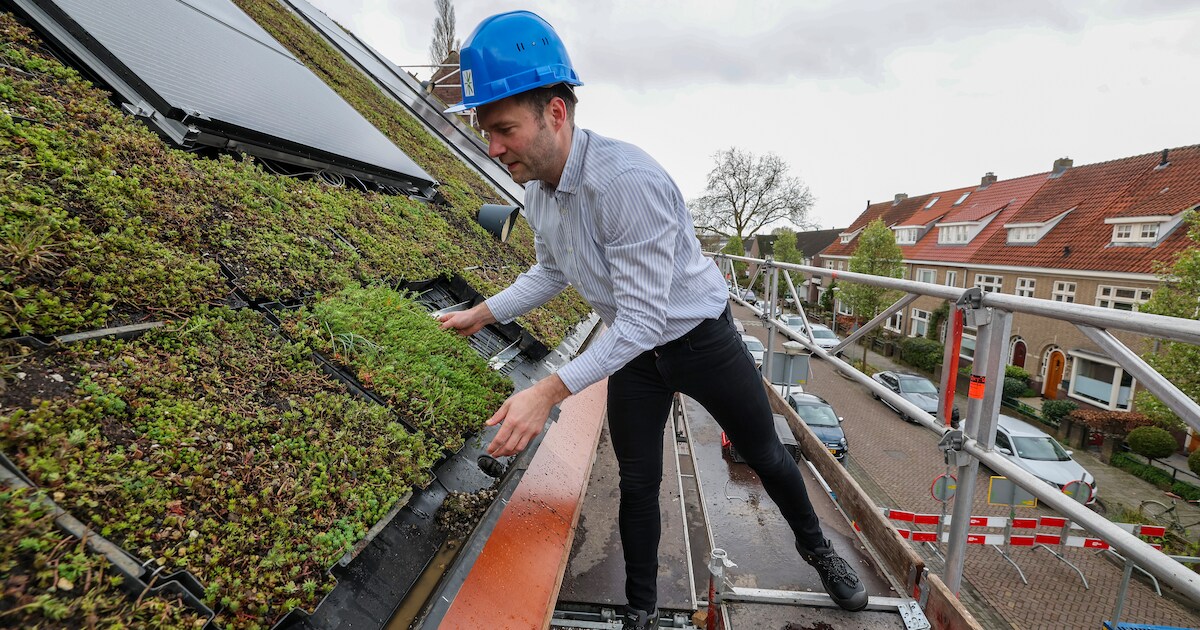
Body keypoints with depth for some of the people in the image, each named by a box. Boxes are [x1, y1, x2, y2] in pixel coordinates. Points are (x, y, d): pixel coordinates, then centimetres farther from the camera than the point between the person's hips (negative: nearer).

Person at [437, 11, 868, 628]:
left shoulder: (628, 180, -34)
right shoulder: (535, 189, -8)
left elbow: (643, 320, -33)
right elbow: (550, 271, 10)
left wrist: (549, 392, -37)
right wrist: (482, 312, 4)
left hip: (699, 337, -5)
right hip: (632, 351, 6)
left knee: (764, 455, 16)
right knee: (637, 485, 12)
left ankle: (815, 547, 47)